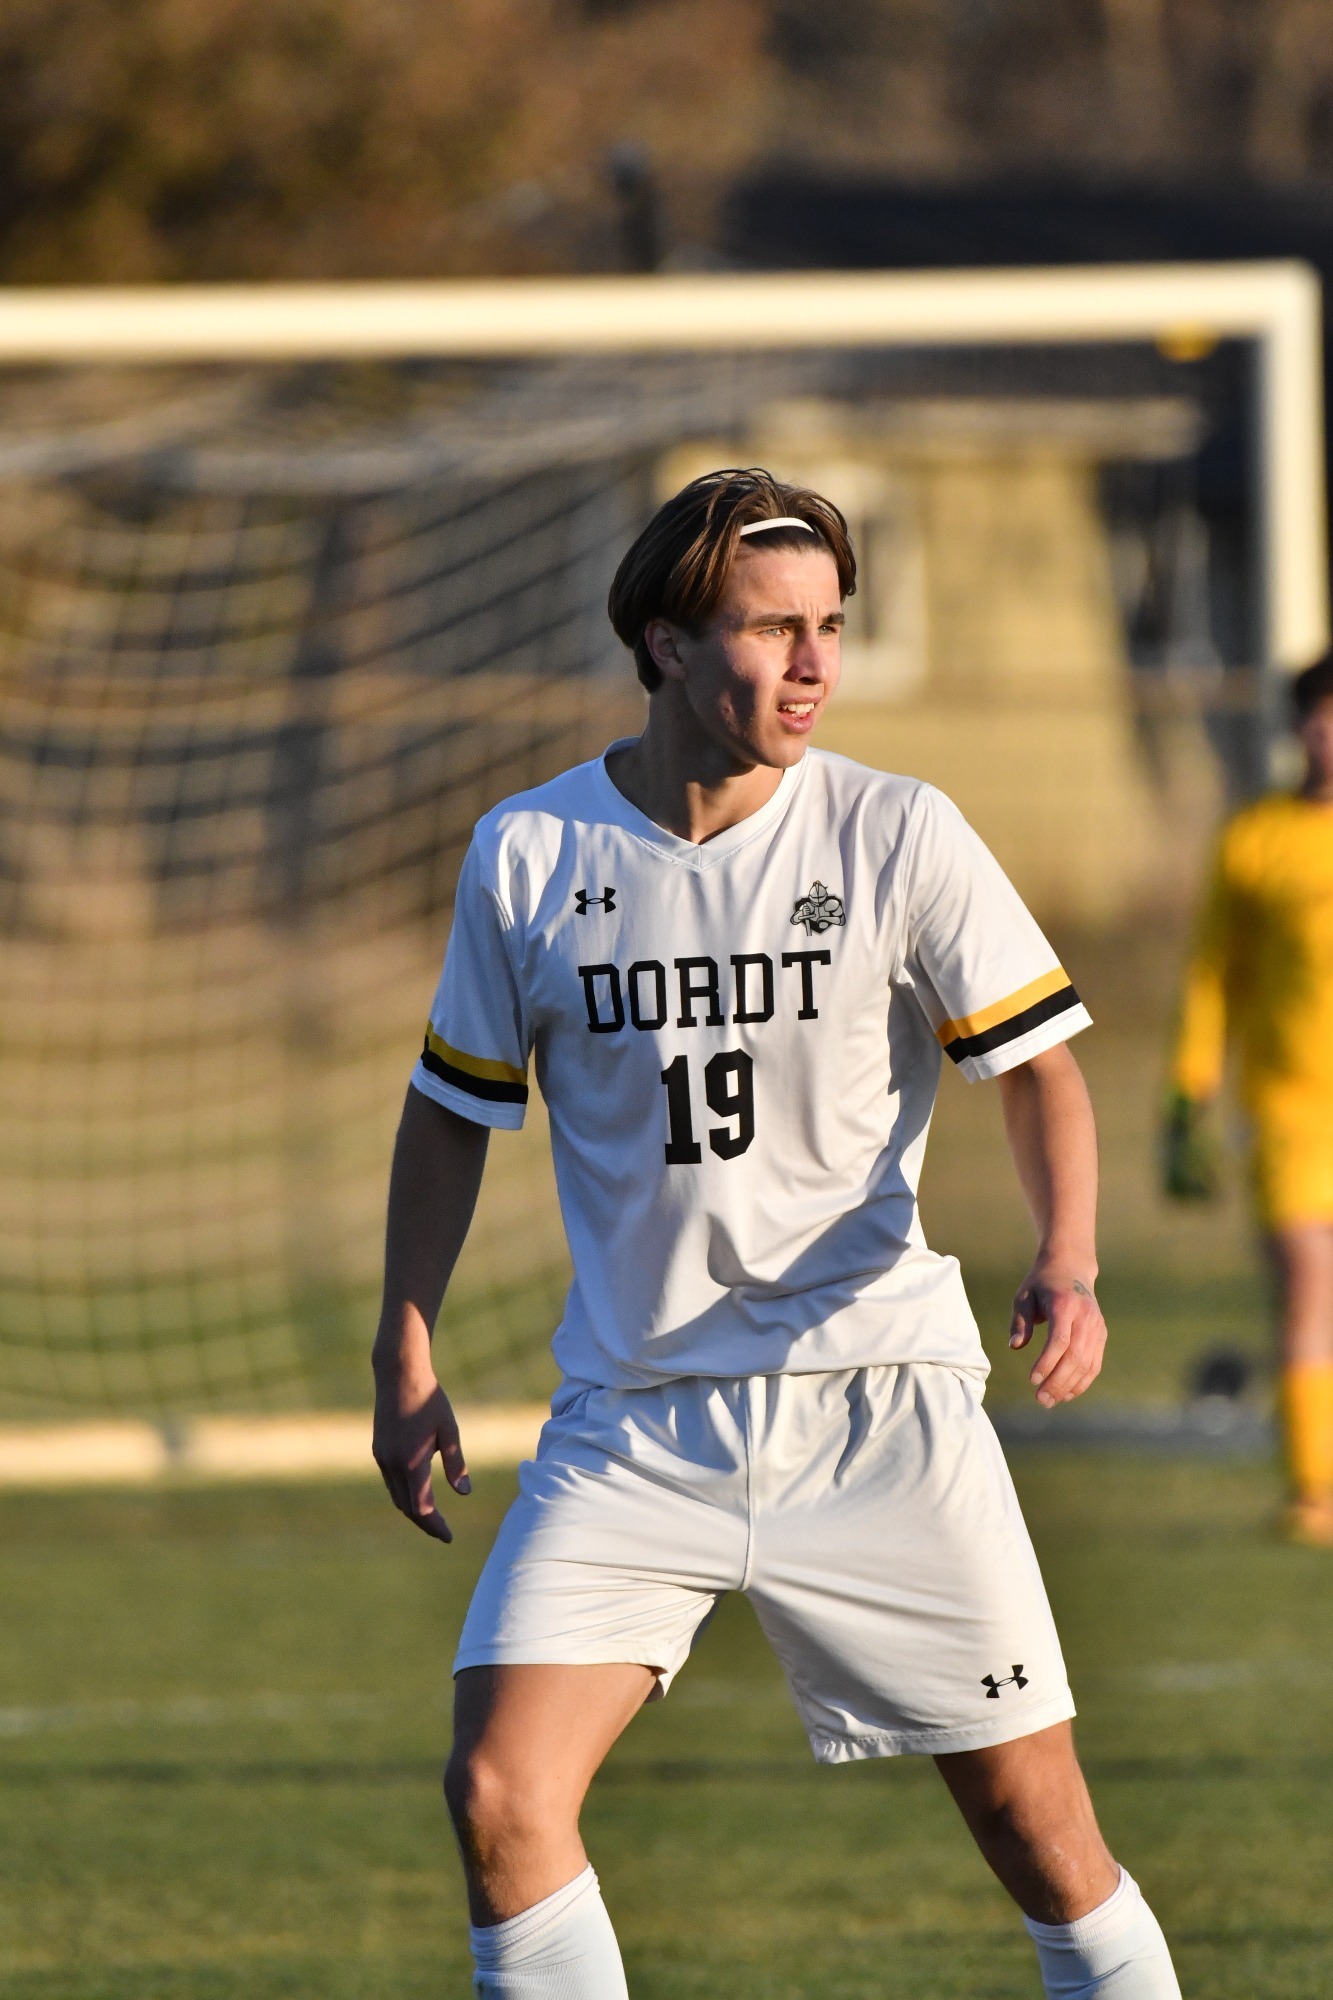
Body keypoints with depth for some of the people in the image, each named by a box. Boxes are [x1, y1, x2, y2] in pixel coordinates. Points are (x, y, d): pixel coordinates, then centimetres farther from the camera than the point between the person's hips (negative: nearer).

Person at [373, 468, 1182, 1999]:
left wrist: (1066, 1262, -23)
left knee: (1040, 1828, -2)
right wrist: (405, 1358, 7)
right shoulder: (526, 854, -1)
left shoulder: (898, 835, -5)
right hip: (631, 1417, 1)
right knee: (498, 1797, -14)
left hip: (878, 1403, -1)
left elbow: (1036, 1064, -4)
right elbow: (454, 1108, 12)